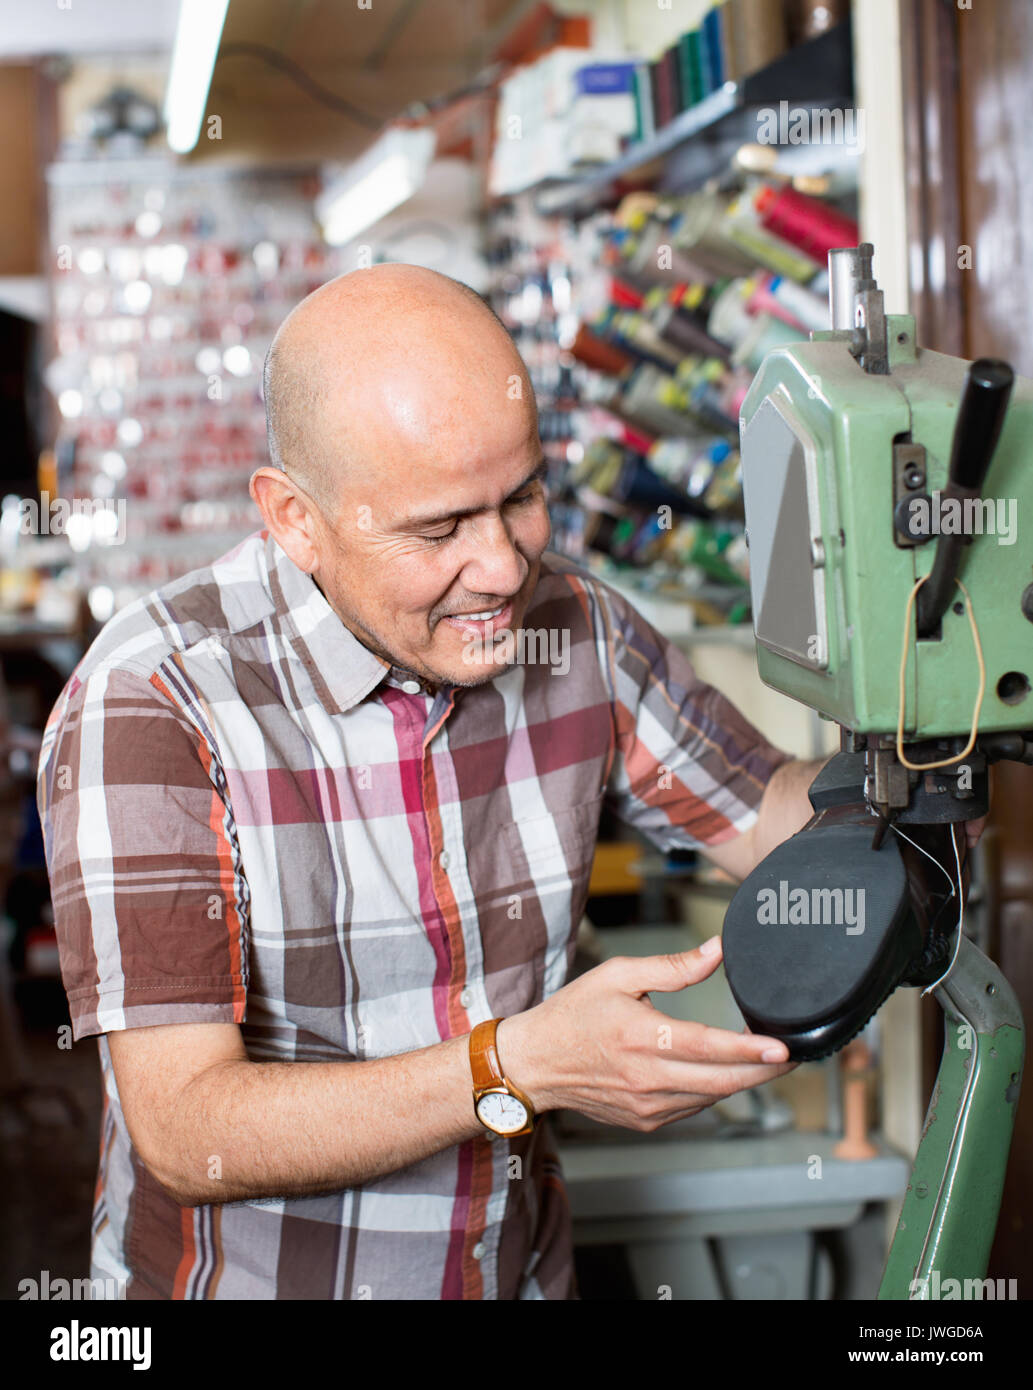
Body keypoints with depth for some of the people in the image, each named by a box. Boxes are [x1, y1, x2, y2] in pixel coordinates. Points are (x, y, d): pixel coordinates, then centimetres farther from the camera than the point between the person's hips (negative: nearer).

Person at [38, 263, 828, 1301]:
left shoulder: (573, 627, -10)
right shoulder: (148, 704, -26)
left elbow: (767, 823, 2)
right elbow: (186, 1137, -30)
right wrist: (522, 1067, -39)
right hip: (245, 1276, -4)